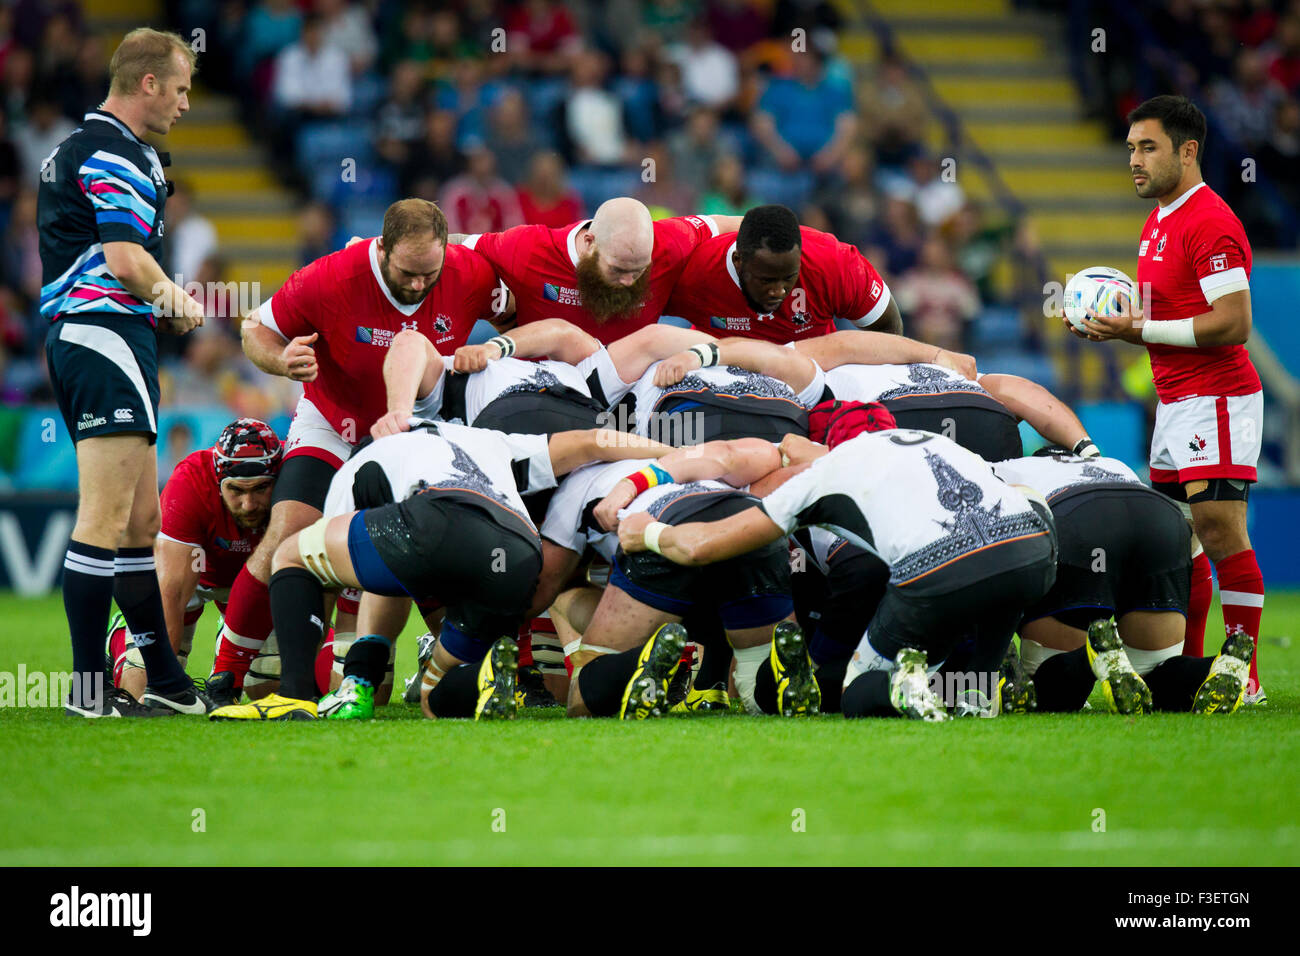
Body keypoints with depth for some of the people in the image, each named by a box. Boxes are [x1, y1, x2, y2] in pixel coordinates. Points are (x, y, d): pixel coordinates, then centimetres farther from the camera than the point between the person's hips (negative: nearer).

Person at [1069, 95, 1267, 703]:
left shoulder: (1210, 222, -15)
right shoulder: (1157, 223, 17)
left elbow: (1233, 323, -21)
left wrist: (1140, 329, -19)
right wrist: (1114, 328, 7)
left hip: (1216, 397, -10)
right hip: (1175, 400, 10)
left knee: (1219, 529, -13)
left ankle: (1244, 674, -11)